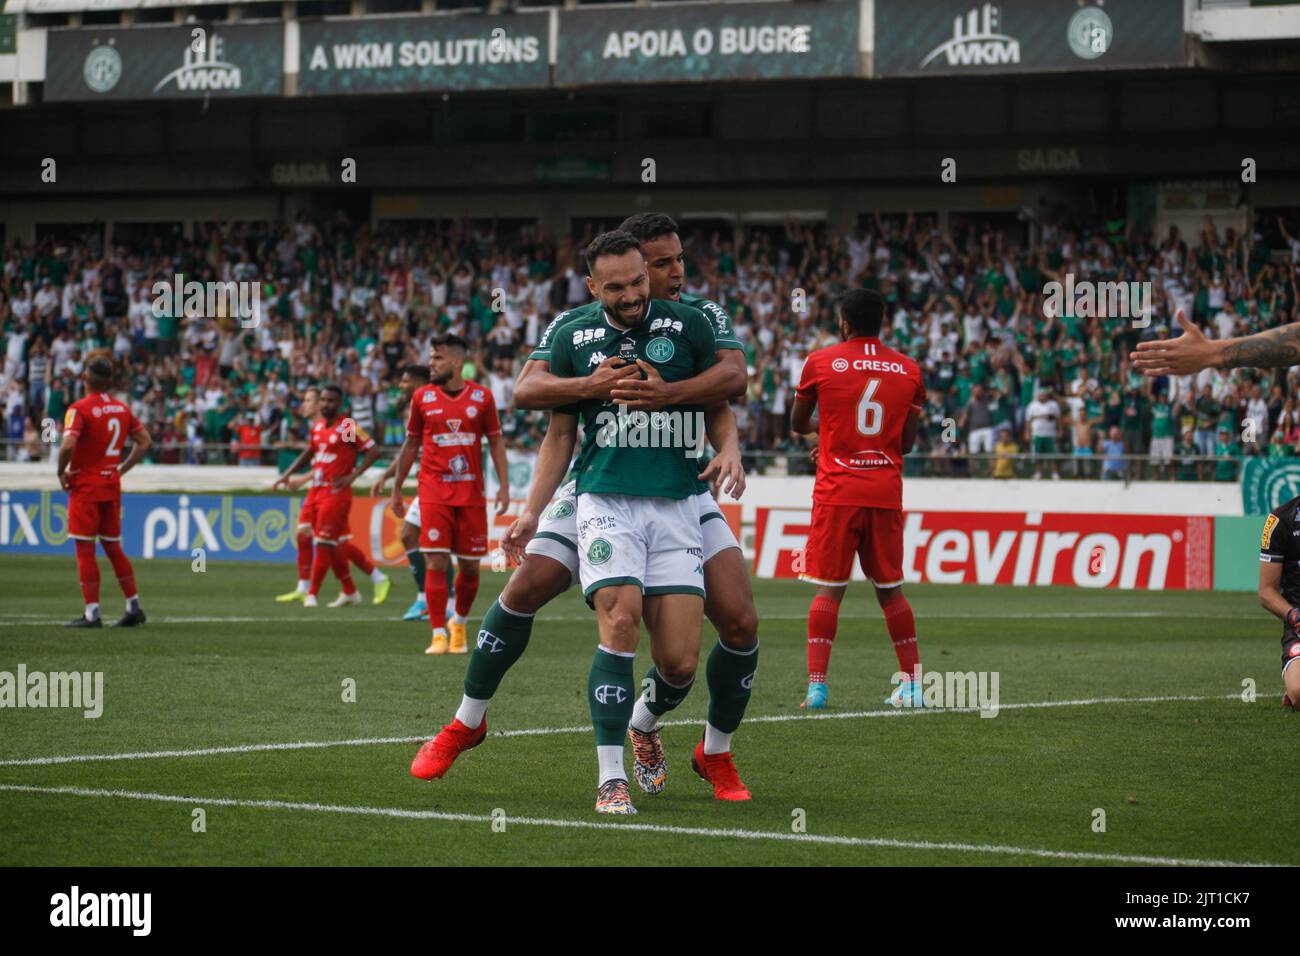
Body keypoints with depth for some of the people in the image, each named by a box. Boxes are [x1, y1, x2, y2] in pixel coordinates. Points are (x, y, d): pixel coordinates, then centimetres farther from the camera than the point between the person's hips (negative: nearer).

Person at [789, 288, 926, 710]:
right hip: (887, 493, 3)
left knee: (828, 589, -2)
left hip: (837, 492, -3)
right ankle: (912, 683, 11)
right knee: (890, 591, 12)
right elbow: (906, 442, 8)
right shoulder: (908, 369, 6)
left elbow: (798, 425, 11)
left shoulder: (821, 363, -1)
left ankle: (816, 685, -10)